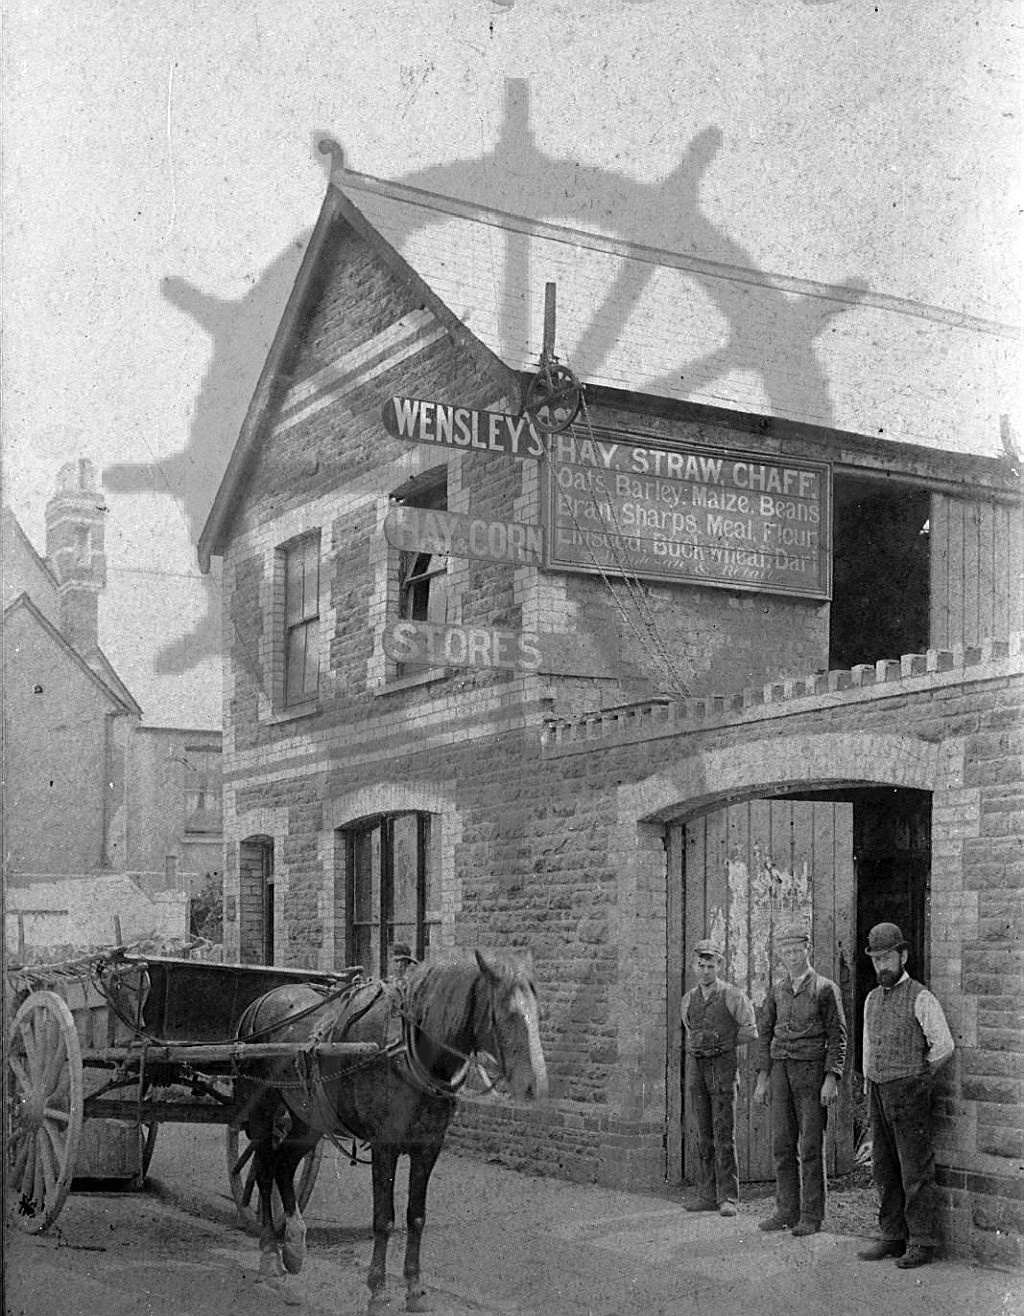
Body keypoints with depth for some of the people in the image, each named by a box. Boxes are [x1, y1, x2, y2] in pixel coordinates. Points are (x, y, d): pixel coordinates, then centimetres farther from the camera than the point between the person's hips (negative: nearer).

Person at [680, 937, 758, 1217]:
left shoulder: (732, 996, -4)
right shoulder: (688, 1001, 11)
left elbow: (751, 1031, -1)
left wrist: (724, 1042, 2)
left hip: (723, 1066, -5)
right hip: (696, 1068, 5)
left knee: (724, 1135, -6)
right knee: (703, 1135, 5)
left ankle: (728, 1198, -3)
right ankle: (707, 1196, 9)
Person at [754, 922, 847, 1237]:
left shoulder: (825, 989, -2)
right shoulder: (776, 990, 12)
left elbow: (838, 1036, -5)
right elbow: (766, 1033, 14)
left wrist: (832, 1078, -14)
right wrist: (762, 1077, 7)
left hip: (812, 1070, -5)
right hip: (781, 1070, 5)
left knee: (811, 1147, -2)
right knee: (783, 1145, 5)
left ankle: (812, 1216, 3)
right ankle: (787, 1211, 12)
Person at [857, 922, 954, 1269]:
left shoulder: (921, 998, -9)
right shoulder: (873, 999, 14)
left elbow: (943, 1046, -8)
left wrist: (917, 1078, 2)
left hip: (910, 1093, -7)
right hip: (879, 1094, 7)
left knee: (915, 1169, -4)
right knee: (884, 1169, 9)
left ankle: (921, 1243, 1)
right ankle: (892, 1237, 16)